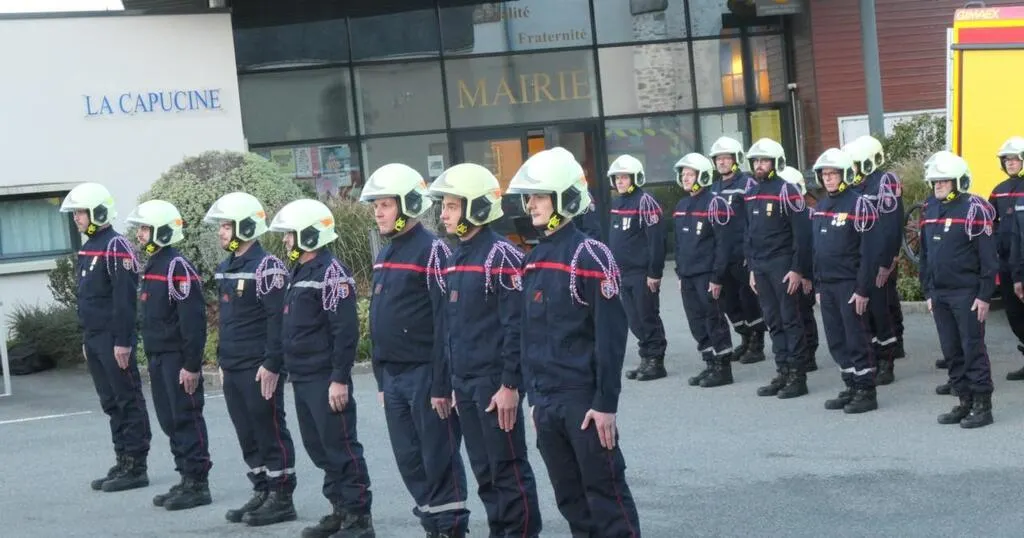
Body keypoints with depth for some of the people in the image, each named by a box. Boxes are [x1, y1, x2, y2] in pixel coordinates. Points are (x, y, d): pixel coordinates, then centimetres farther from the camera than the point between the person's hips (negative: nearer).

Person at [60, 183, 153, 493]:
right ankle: (122, 463, 19)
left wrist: (122, 341, -22)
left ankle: (136, 467, 0)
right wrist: (87, 339, 20)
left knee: (129, 402, -3)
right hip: (94, 339, 10)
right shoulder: (88, 249, 16)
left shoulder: (116, 247, -13)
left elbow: (125, 299, -19)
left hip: (114, 340, -10)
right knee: (111, 404, 12)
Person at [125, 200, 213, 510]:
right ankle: (186, 479, 21)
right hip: (159, 357, 10)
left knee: (187, 419, -4)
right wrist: (152, 357, 20)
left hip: (178, 359, -10)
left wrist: (192, 364, -21)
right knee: (169, 421, 12)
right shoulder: (153, 266, 14)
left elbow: (193, 320, -20)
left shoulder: (177, 267, -16)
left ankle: (197, 485, 2)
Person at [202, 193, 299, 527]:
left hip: (259, 369, -9)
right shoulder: (225, 268, 14)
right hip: (233, 370, 9)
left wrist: (272, 364, -20)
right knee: (247, 435, 13)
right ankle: (262, 493, 22)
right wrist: (223, 361, 19)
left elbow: (279, 320, -18)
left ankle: (281, 499, 5)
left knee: (271, 432, -1)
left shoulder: (266, 267, -14)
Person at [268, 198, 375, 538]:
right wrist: (287, 368, 21)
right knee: (319, 448, 14)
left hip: (326, 380, -10)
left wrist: (340, 379, -21)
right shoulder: (300, 272, 16)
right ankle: (340, 510, 23)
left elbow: (346, 331, -19)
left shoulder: (331, 272, -14)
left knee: (341, 448, -5)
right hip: (302, 379, 10)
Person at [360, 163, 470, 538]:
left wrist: (442, 385, -19)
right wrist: (381, 380, 18)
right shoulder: (384, 257, 14)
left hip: (425, 375, -8)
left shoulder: (432, 251, -12)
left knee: (440, 461, -1)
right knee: (410, 462, 11)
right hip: (393, 377, 8)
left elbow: (446, 323, -17)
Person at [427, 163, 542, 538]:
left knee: (508, 469, -2)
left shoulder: (501, 256, -13)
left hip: (495, 383, -8)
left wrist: (510, 384, -18)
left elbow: (516, 326, -16)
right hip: (464, 383, 8)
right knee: (484, 470, 12)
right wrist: (451, 383, 17)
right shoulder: (454, 259, 13)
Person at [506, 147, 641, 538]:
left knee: (606, 492, -2)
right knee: (570, 498, 13)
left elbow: (611, 336, -14)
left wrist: (606, 402, -16)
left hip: (584, 399, -7)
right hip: (546, 402, 7)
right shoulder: (533, 261, 12)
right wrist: (533, 397, 15)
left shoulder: (590, 256, -11)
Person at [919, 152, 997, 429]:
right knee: (952, 351, 11)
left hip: (967, 295, -7)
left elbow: (988, 257, -12)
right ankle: (965, 402, 20)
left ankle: (982, 406, 4)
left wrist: (984, 295, -14)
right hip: (940, 295, 7)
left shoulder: (973, 209, -10)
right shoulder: (931, 211, 11)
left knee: (973, 350, -3)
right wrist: (928, 292, 15)